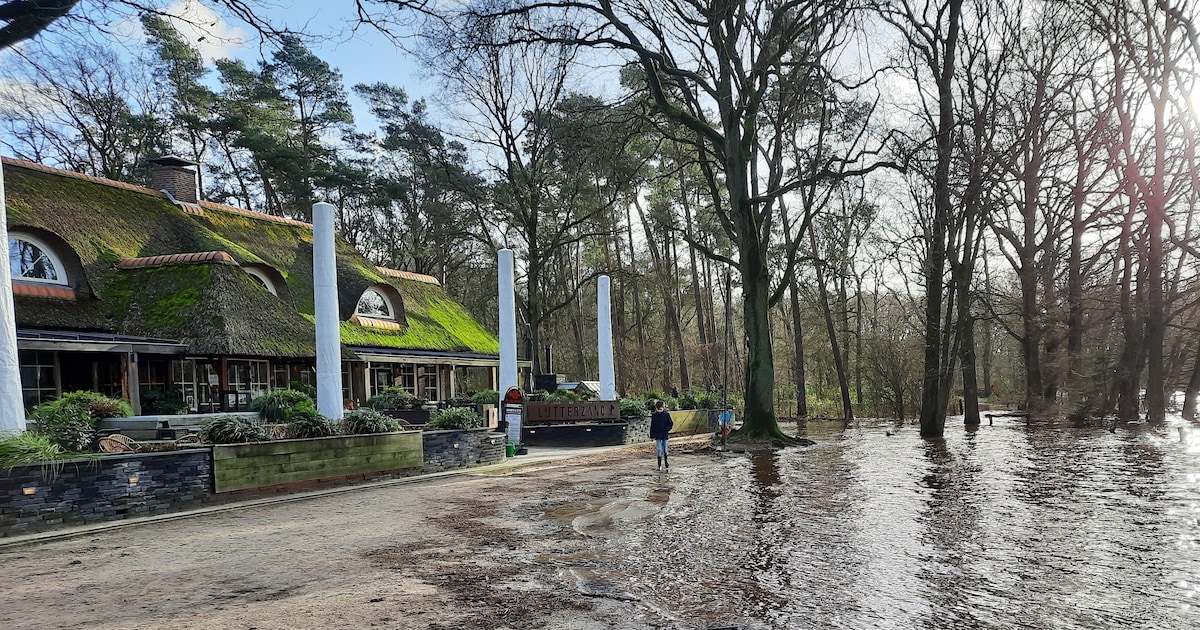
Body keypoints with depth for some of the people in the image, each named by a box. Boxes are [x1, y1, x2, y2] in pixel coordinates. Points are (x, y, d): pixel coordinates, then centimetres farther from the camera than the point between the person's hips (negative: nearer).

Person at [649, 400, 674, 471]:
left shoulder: (666, 415, -2)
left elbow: (671, 424, 3)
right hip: (657, 435, 0)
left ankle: (666, 463, 23)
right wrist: (652, 436, 4)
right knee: (659, 449, -5)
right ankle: (660, 465, -1)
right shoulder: (654, 415, 0)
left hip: (665, 435, 0)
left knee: (665, 449, 6)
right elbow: (652, 426, 4)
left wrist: (666, 429, -13)